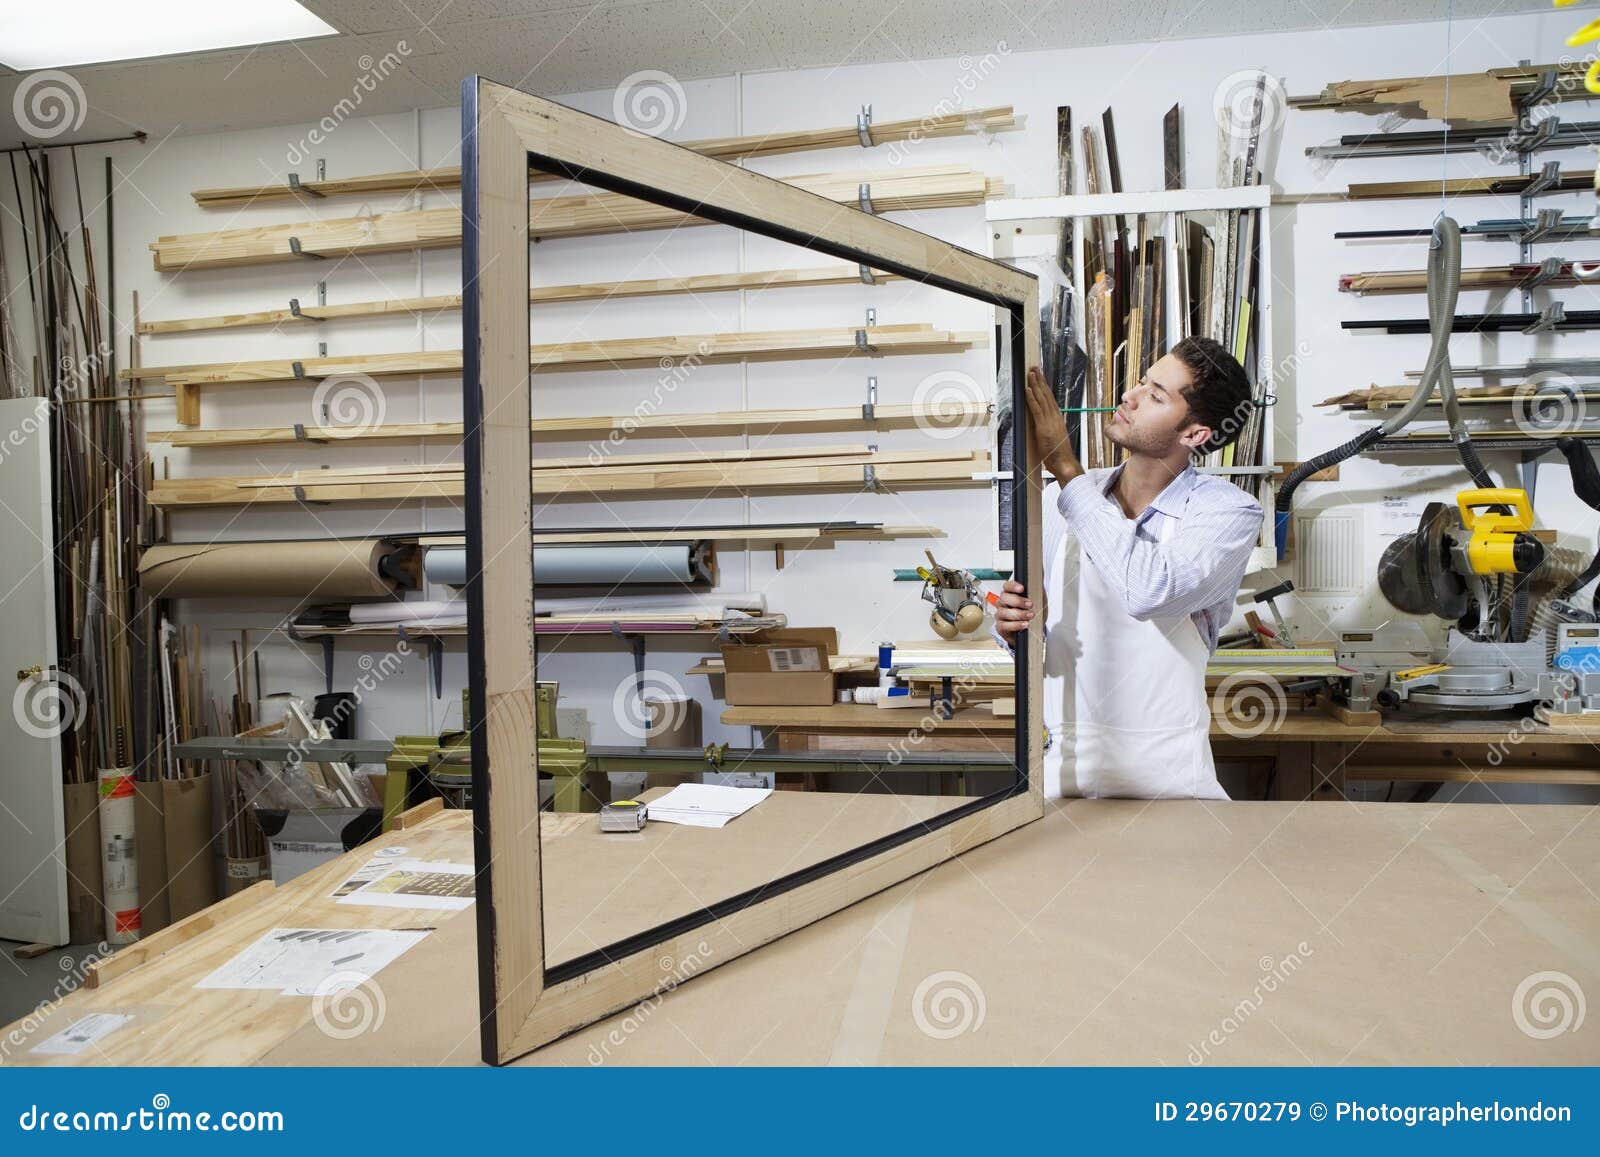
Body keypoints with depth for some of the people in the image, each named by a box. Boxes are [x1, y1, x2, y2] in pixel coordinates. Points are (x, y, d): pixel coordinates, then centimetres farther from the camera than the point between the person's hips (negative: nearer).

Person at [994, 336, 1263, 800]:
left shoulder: (1229, 511, -7)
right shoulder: (1057, 498, 3)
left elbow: (1149, 592, -27)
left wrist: (1065, 467, -21)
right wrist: (1013, 626, -13)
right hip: (1060, 763, 2)